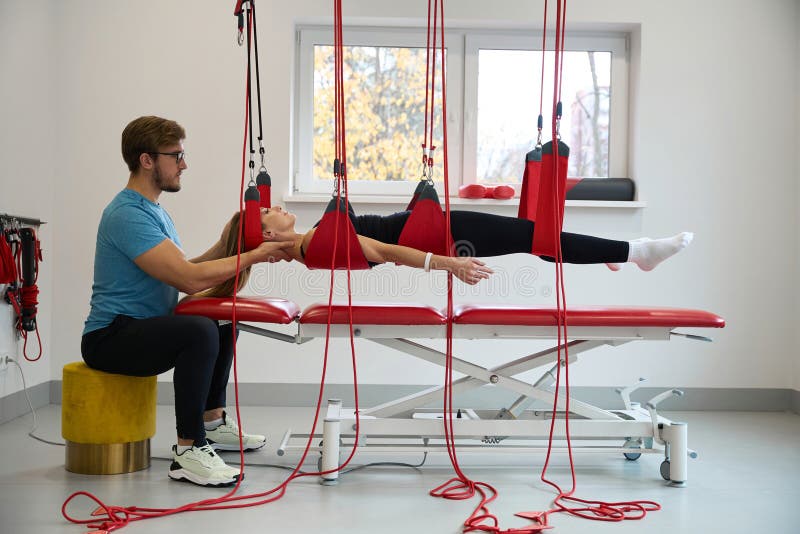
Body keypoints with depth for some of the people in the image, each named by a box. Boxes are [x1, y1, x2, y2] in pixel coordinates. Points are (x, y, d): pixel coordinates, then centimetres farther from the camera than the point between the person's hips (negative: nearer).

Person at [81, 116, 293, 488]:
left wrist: (224, 248, 0)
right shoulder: (128, 215, -20)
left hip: (141, 328, 11)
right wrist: (254, 256, -18)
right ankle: (188, 451, -24)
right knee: (200, 331, -34)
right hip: (110, 338, -11)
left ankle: (212, 422, 28)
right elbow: (191, 279, -27)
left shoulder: (153, 210, 15)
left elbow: (183, 273, 12)